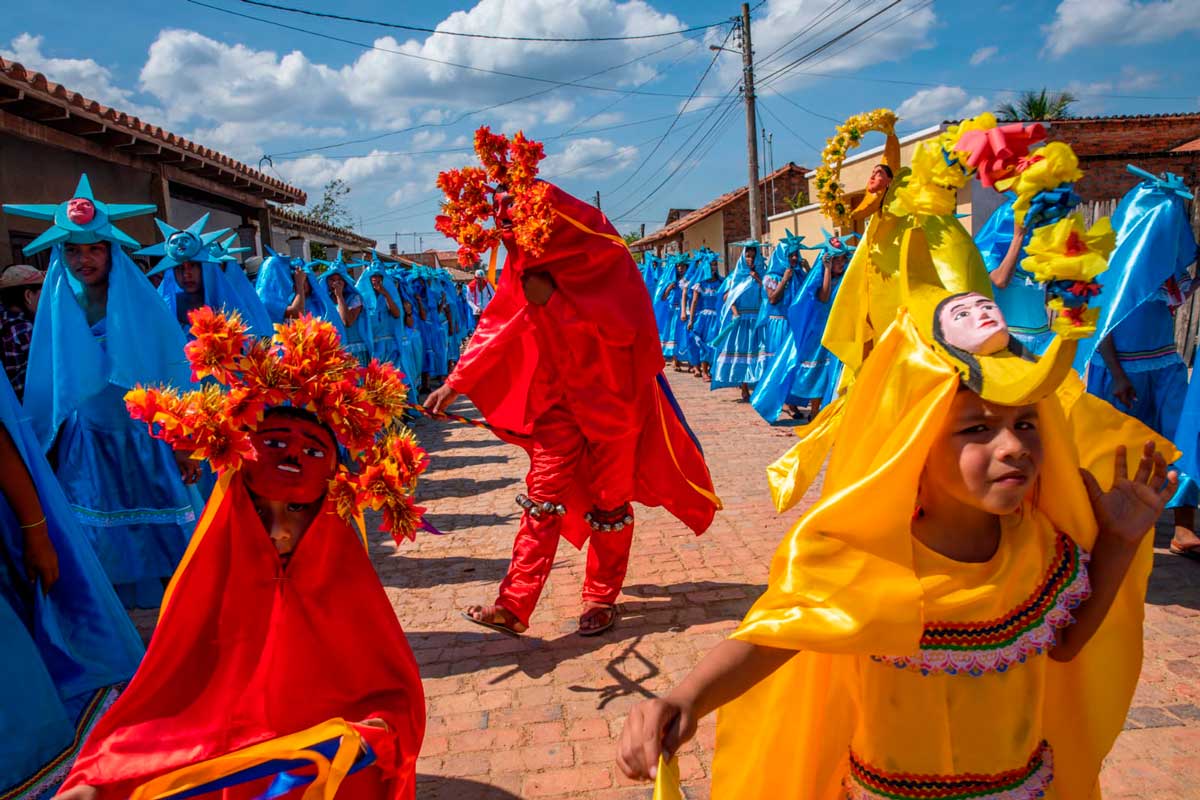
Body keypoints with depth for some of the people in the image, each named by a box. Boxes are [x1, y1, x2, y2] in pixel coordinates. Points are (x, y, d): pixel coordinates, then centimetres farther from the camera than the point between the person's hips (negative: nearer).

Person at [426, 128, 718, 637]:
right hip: (557, 394, 4)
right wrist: (456, 383, 1)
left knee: (609, 496, 6)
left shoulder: (600, 252, -14)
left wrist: (551, 295, -23)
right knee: (545, 490, -1)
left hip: (613, 393, -3)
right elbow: (496, 325, 6)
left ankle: (601, 599, 21)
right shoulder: (526, 263, 0)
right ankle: (515, 605, 1)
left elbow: (626, 324, -20)